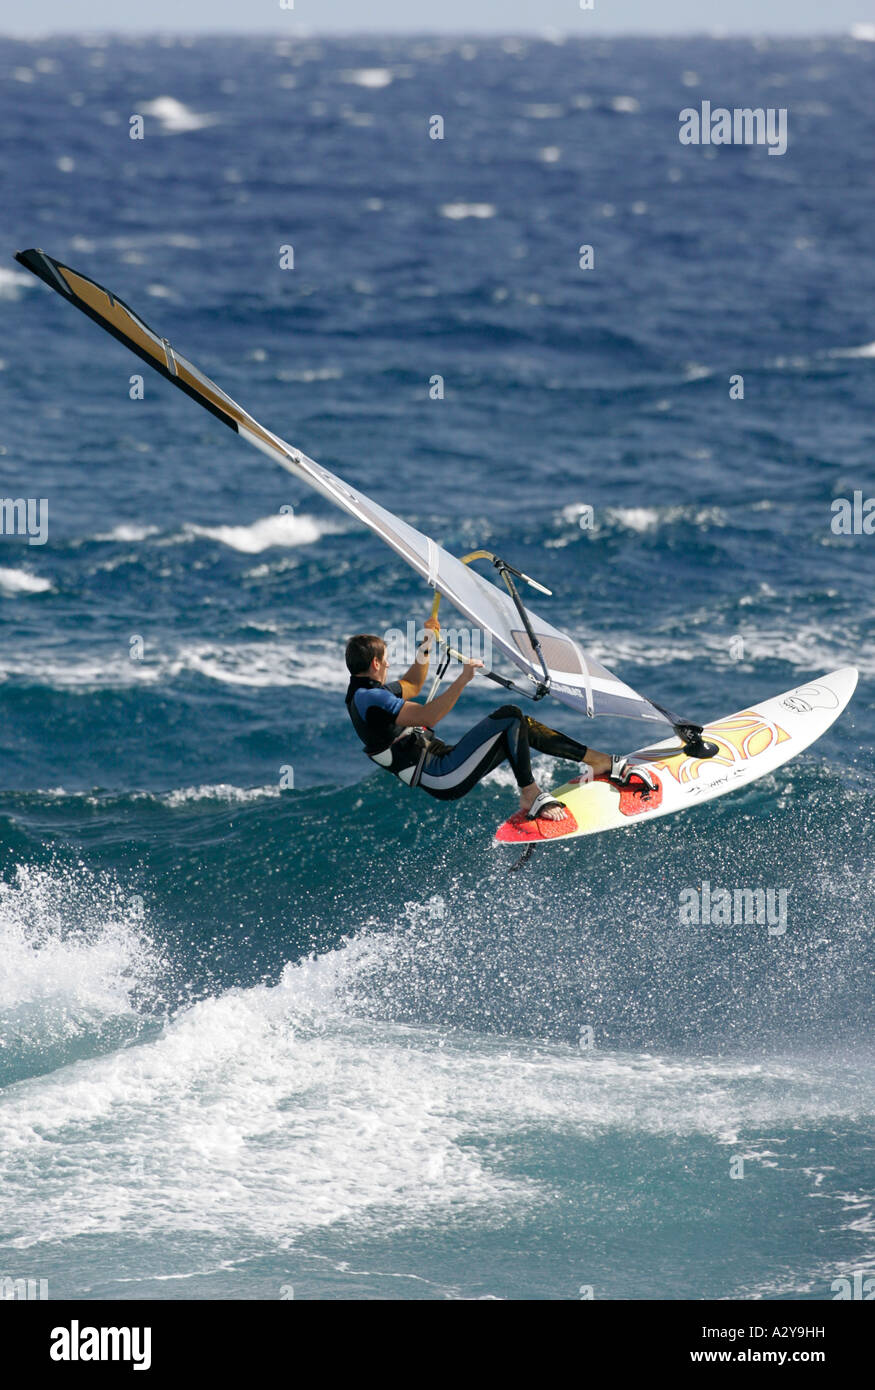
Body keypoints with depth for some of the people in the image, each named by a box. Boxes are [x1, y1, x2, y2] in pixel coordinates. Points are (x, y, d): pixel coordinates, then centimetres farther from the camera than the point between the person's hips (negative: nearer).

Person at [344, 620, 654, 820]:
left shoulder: (366, 691, 16)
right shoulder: (369, 699, -18)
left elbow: (411, 686, 36)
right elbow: (427, 716, -29)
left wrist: (427, 644, 29)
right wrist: (462, 680, -30)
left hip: (445, 774, 11)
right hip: (443, 777, -11)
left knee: (522, 728, 11)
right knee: (510, 716, -16)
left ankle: (607, 763, 14)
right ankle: (531, 798, -13)